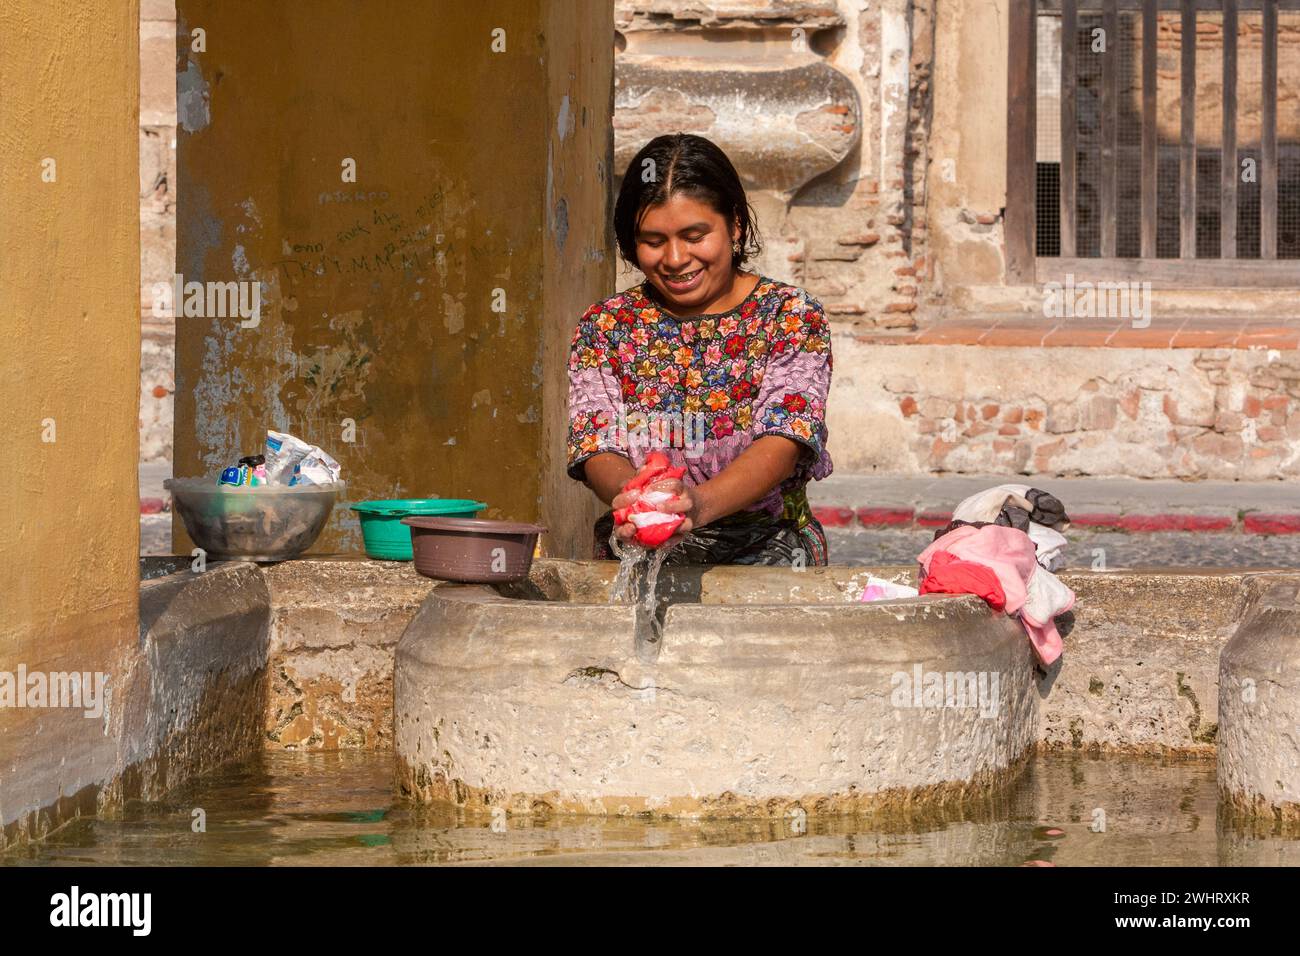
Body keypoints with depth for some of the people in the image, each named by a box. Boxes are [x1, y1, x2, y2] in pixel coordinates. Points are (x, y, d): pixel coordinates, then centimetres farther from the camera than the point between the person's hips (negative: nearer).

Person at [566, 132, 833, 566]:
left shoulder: (791, 316, 3)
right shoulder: (604, 326, 10)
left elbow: (783, 442, -11)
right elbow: (597, 449, -1)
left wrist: (701, 503, -33)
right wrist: (634, 494, -27)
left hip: (764, 546, -1)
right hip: (638, 555, 1)